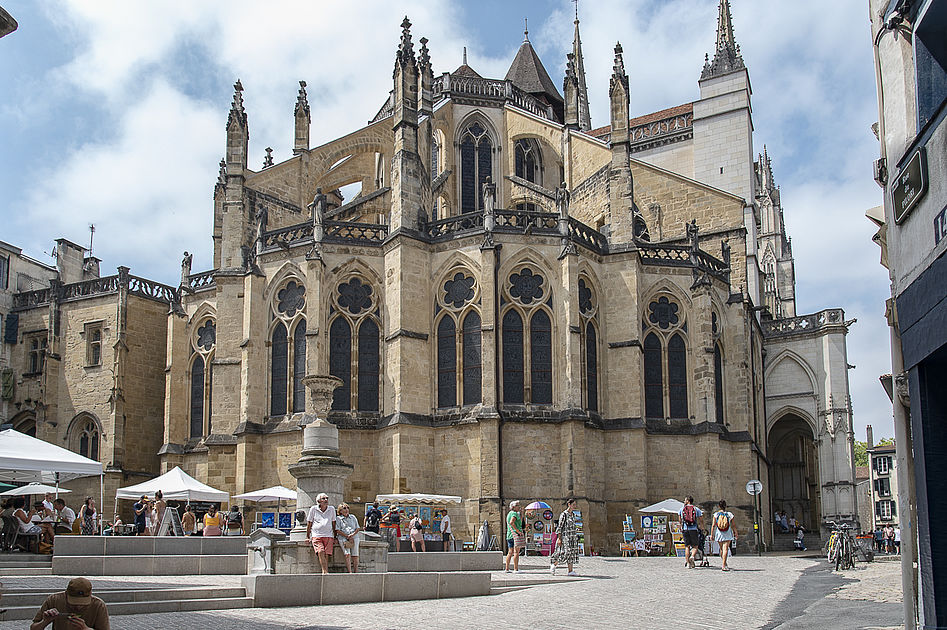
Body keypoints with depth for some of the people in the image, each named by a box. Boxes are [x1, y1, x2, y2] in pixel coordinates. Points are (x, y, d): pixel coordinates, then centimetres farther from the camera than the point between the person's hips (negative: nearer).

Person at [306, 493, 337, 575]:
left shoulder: (331, 509, 12)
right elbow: (309, 524, 12)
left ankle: (325, 572, -12)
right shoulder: (313, 509, 7)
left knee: (326, 555, -14)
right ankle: (325, 571, -30)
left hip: (328, 536, 2)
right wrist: (307, 537, 12)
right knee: (320, 552, -25)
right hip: (316, 536, -2)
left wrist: (335, 537, 16)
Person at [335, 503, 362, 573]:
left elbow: (358, 528, 15)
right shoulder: (338, 518, 11)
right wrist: (347, 536, -9)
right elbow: (338, 531, 0)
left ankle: (356, 572, -15)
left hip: (354, 537, 3)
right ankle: (350, 572, -28)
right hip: (343, 538, -3)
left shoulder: (353, 517, 21)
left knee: (355, 555, -15)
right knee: (347, 554, -22)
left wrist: (352, 535, -5)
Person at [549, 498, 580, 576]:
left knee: (572, 553, 2)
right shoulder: (564, 514, -10)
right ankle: (553, 565, 6)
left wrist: (575, 536, 18)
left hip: (572, 537, 8)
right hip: (565, 536, -8)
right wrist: (559, 538, -15)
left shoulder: (573, 515, 13)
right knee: (565, 553, -13)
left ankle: (570, 571, 2)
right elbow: (559, 527, -11)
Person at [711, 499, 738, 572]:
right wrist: (736, 534, 11)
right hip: (727, 534, -1)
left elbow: (713, 525, -4)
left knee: (721, 549, 17)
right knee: (725, 549, -6)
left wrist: (712, 535, 1)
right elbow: (733, 526, 1)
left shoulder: (715, 514, -1)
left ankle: (724, 564, 27)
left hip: (719, 533, 1)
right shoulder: (729, 514, 0)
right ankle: (724, 565, -15)